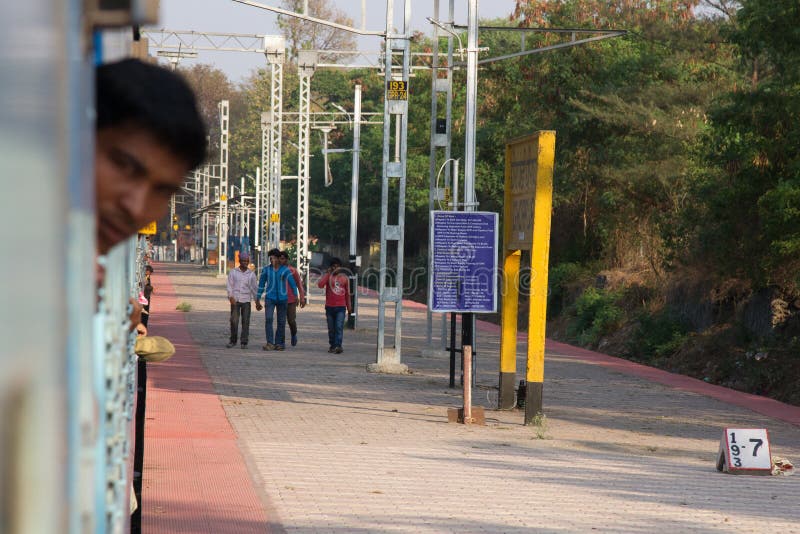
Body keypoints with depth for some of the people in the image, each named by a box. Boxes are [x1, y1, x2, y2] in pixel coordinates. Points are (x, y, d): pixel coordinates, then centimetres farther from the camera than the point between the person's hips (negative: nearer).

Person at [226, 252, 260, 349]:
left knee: (245, 321, -3)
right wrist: (231, 297, -14)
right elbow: (230, 286, 0)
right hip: (235, 300, -1)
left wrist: (257, 302, 12)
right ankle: (233, 341, 9)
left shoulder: (251, 274, 8)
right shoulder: (233, 272, 4)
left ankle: (244, 342, 2)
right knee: (234, 321, -5)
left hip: (246, 300, 1)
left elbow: (254, 288, 13)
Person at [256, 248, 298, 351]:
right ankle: (270, 343, -18)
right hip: (270, 298, 0)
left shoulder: (285, 270, -3)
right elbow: (261, 284, 11)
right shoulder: (266, 269, 3)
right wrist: (258, 299, 13)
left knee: (281, 322, 5)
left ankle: (279, 343, 16)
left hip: (282, 298, 0)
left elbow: (292, 283, -11)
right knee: (268, 319, -15)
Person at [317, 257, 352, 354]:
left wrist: (349, 308, 16)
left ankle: (338, 346, -21)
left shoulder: (345, 278, 9)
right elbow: (320, 284, -17)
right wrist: (328, 273, -13)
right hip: (329, 307, 1)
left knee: (339, 327, -14)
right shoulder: (328, 276, 4)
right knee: (331, 328, 8)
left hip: (341, 307, -1)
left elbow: (347, 294, 15)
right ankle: (332, 346, 18)